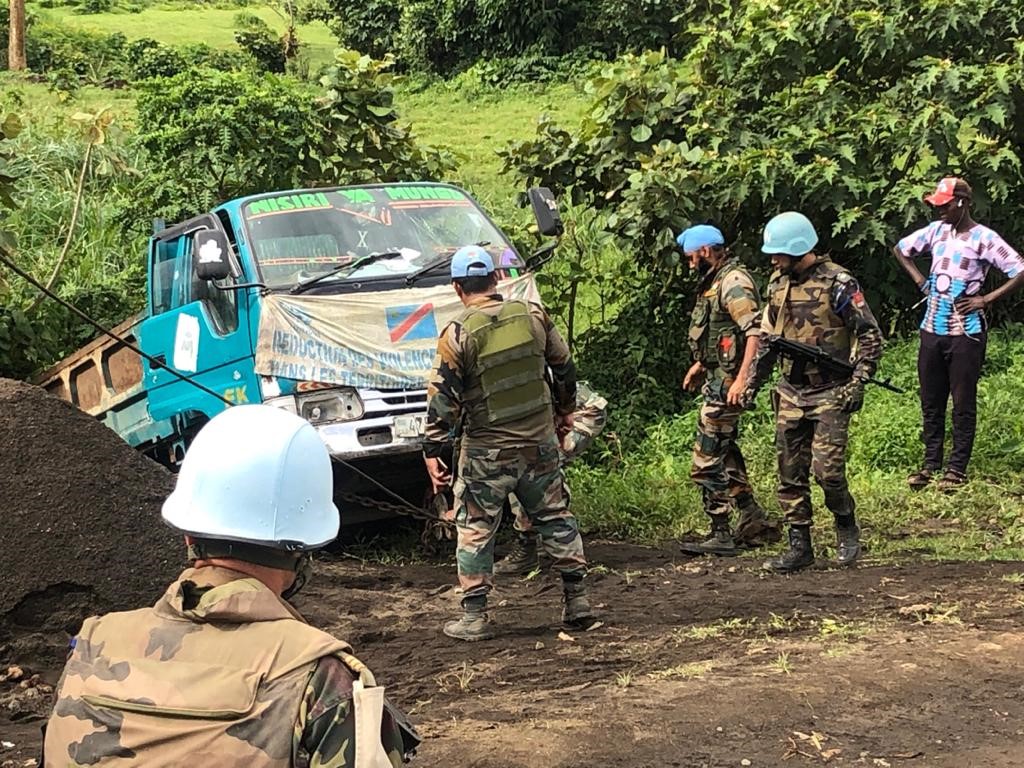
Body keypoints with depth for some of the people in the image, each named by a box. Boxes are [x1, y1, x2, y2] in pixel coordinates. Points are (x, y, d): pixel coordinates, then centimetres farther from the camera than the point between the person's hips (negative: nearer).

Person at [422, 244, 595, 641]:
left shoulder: (458, 335, -14)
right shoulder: (533, 315, -1)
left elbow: (443, 399, -13)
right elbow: (564, 368, 10)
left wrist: (432, 450, -5)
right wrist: (565, 411, 25)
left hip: (488, 450, -4)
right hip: (540, 440, 4)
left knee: (475, 530, 7)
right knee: (555, 518, 16)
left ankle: (474, 616, 8)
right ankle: (577, 600, 19)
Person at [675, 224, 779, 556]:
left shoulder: (733, 282, -16)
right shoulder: (714, 282, 15)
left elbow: (756, 330, -26)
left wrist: (742, 379, -31)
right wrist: (701, 364, 28)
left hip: (727, 382, -11)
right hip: (716, 378, 11)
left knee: (707, 461, -7)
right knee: (725, 454, 17)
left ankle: (721, 535, -1)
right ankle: (754, 523, 24)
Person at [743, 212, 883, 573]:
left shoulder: (838, 283, -11)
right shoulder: (778, 284, 9)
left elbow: (871, 336, -9)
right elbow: (767, 337, 20)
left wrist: (858, 382, -17)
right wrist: (753, 382, 15)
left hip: (830, 394, -6)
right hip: (791, 392, 6)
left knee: (827, 469, -12)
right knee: (790, 473, 5)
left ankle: (846, 527, 14)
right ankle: (799, 546, 14)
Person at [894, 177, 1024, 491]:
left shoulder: (984, 238, -9)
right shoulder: (936, 230, 7)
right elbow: (901, 249, 22)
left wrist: (986, 300, -15)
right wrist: (920, 280, 10)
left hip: (966, 333, -6)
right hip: (932, 329, 6)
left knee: (963, 403, 2)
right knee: (930, 401, 11)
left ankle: (957, 468, 8)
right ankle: (931, 463, 20)